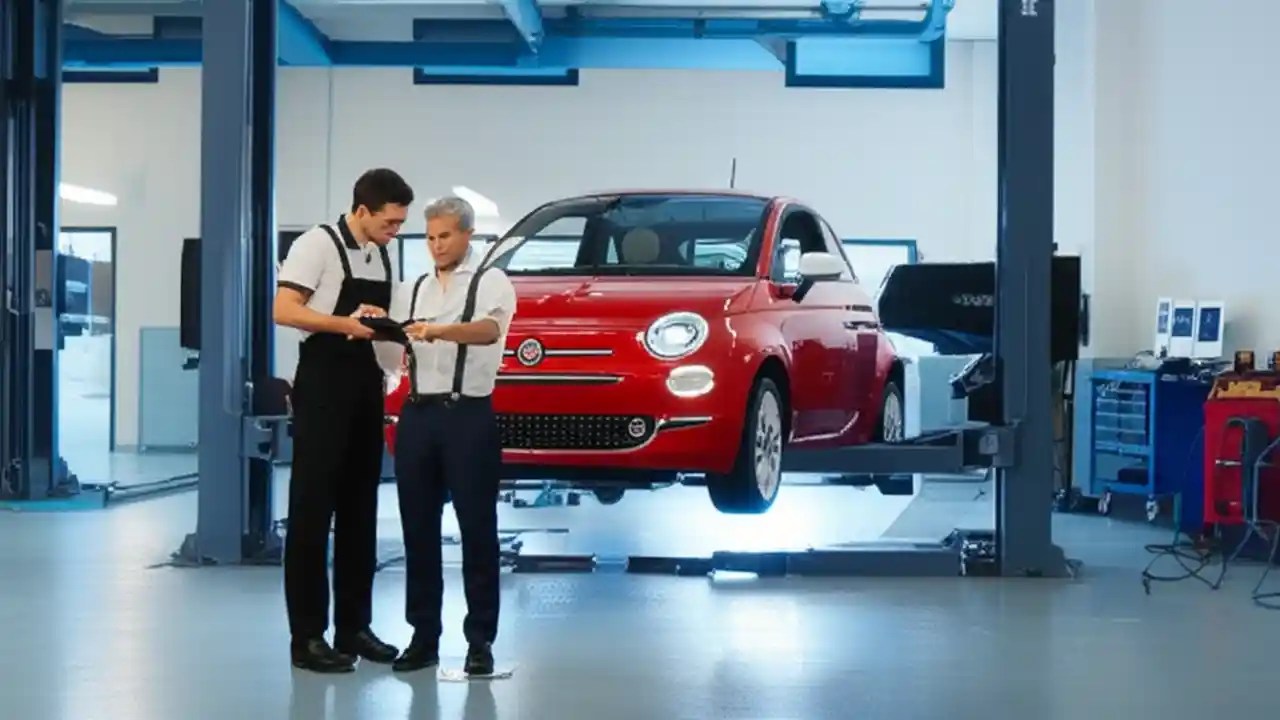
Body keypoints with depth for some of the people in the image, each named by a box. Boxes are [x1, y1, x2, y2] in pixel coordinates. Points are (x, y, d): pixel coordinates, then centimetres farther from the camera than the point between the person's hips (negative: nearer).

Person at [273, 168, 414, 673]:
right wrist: (347, 324, -24)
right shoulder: (317, 245, -8)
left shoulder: (382, 257, 15)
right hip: (323, 386, -8)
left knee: (360, 512, 11)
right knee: (312, 511, -6)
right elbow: (284, 311, -16)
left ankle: (353, 628, 18)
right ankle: (307, 637, -4)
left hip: (366, 386, 8)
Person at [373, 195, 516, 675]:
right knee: (419, 529, 6)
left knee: (477, 529, 0)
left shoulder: (491, 282, 0)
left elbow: (489, 330, -23)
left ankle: (480, 640, 6)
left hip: (469, 416, -5)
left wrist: (436, 330, -38)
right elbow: (392, 364, 15)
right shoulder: (412, 291, 15)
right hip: (418, 415, 5)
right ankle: (424, 635, 14)